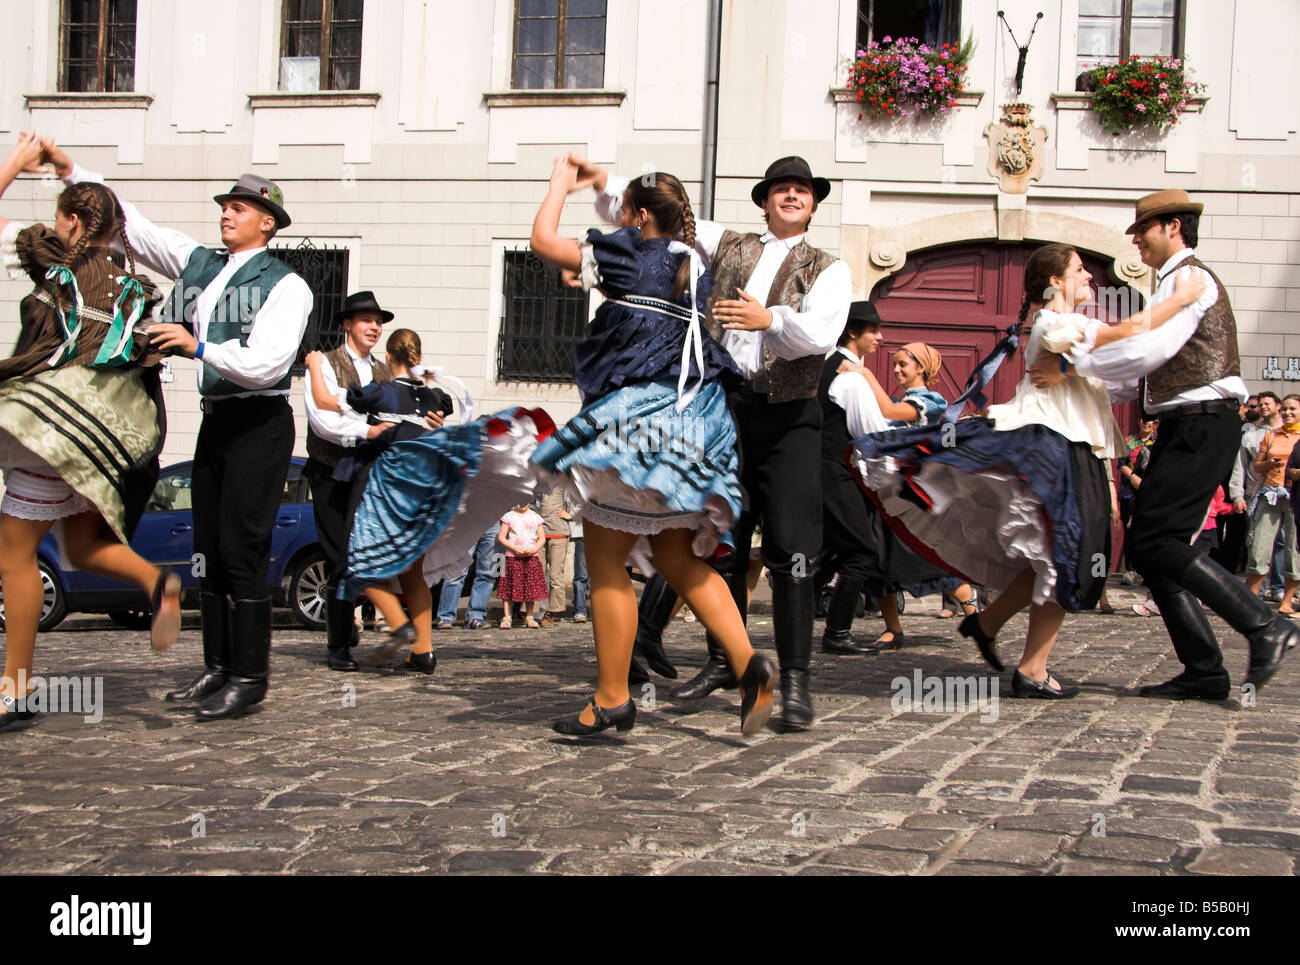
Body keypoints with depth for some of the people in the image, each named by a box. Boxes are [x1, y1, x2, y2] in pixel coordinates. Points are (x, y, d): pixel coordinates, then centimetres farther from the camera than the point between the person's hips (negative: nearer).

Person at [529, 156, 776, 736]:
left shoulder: (632, 254, -5)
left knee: (605, 561, -1)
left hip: (638, 418, -8)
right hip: (689, 418, 8)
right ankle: (746, 662, 0)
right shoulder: (693, 264, 15)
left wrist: (562, 184, 17)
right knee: (675, 557, 15)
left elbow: (543, 240, 1)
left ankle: (612, 699, 1)